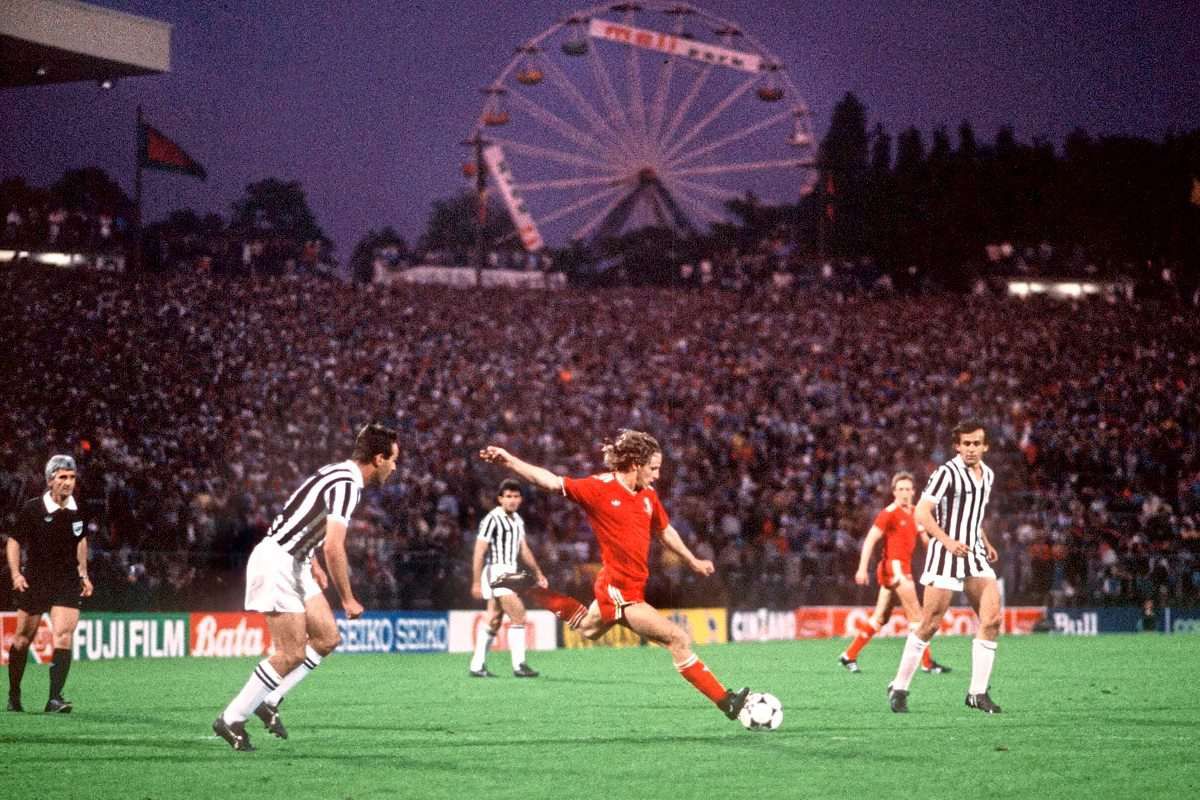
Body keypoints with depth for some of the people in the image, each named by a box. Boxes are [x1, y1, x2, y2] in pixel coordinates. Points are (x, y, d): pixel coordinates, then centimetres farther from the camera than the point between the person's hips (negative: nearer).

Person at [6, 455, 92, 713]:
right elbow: (14, 542, 0)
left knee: (63, 636, -15)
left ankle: (55, 698, -17)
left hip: (68, 583, 2)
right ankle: (14, 696, 27)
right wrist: (16, 574, -11)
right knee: (23, 638, 9)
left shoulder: (77, 509, 1)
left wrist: (84, 574, 16)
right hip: (35, 582, -2)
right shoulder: (32, 509, -9)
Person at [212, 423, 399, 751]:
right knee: (293, 653, -10)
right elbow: (334, 546, -28)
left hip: (293, 564, 10)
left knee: (327, 638, 8)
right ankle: (231, 719, -2)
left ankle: (270, 701, 12)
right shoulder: (347, 485, -19)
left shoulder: (338, 473, 11)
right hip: (277, 562, -10)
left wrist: (312, 563, 24)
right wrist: (348, 599, -20)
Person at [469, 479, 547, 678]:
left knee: (493, 622, 10)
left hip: (509, 573, 9)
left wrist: (538, 573, 20)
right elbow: (479, 551, -14)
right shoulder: (492, 519, -12)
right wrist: (476, 582, -17)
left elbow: (524, 549, 23)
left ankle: (477, 666, 14)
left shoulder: (517, 520, 14)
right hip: (496, 571, -9)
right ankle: (518, 665, -16)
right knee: (518, 616, -15)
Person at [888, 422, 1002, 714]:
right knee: (930, 624, -5)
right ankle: (899, 688, 8)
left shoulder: (987, 475, 13)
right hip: (945, 556, -7)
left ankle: (978, 692, 0)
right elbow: (922, 513, -16)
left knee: (992, 619, -7)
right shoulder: (946, 473, -10)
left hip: (975, 554, 7)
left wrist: (985, 542, 16)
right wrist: (947, 541, -27)